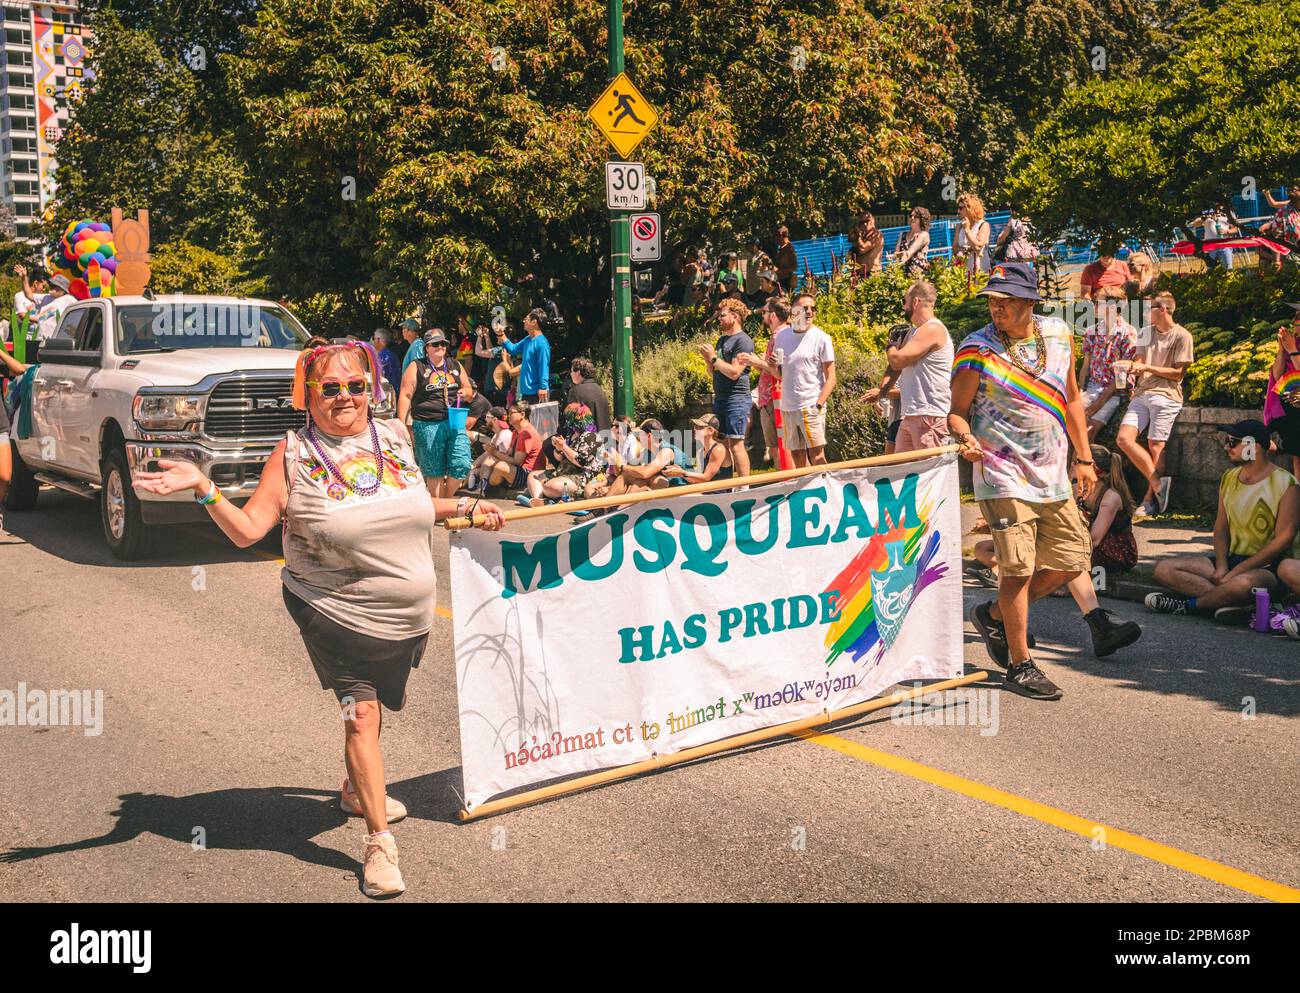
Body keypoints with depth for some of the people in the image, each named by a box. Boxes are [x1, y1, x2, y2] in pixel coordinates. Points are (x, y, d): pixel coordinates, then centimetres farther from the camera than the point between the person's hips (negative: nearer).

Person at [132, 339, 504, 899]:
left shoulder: (394, 437, 3)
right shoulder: (294, 454, -10)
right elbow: (246, 530, -16)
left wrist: (466, 509, 20)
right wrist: (203, 489, -29)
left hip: (408, 619, 5)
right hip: (337, 615, -5)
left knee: (376, 705, 22)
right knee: (360, 712, -8)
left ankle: (357, 789, 48)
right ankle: (379, 842, 2)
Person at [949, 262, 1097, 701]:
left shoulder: (1058, 333, 6)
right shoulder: (976, 349, -9)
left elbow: (1071, 399, 15)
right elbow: (957, 410, -4)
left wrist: (1083, 458, 15)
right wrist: (967, 439, -26)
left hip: (1053, 475, 6)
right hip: (1003, 474, -6)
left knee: (1071, 560, 9)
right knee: (1018, 569, -7)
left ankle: (994, 615, 27)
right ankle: (1020, 665, 6)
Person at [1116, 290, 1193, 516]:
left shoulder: (1181, 336, -1)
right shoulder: (1145, 333, 19)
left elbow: (1178, 373, -4)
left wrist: (1146, 367, -8)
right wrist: (1134, 371, -4)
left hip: (1165, 395, -6)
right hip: (1142, 393, 6)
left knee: (1155, 447, -6)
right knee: (1124, 439, -11)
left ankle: (1150, 499, 4)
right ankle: (1158, 483, -5)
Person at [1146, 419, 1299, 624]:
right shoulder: (1229, 478, 12)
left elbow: (1283, 540, -15)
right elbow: (1221, 527, 12)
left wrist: (1235, 571, -18)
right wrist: (1221, 566, -7)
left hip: (1267, 567, -7)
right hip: (1230, 559, 7)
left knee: (1243, 583, -43)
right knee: (1164, 569, -12)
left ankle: (1187, 605, -16)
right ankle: (1239, 604, -25)